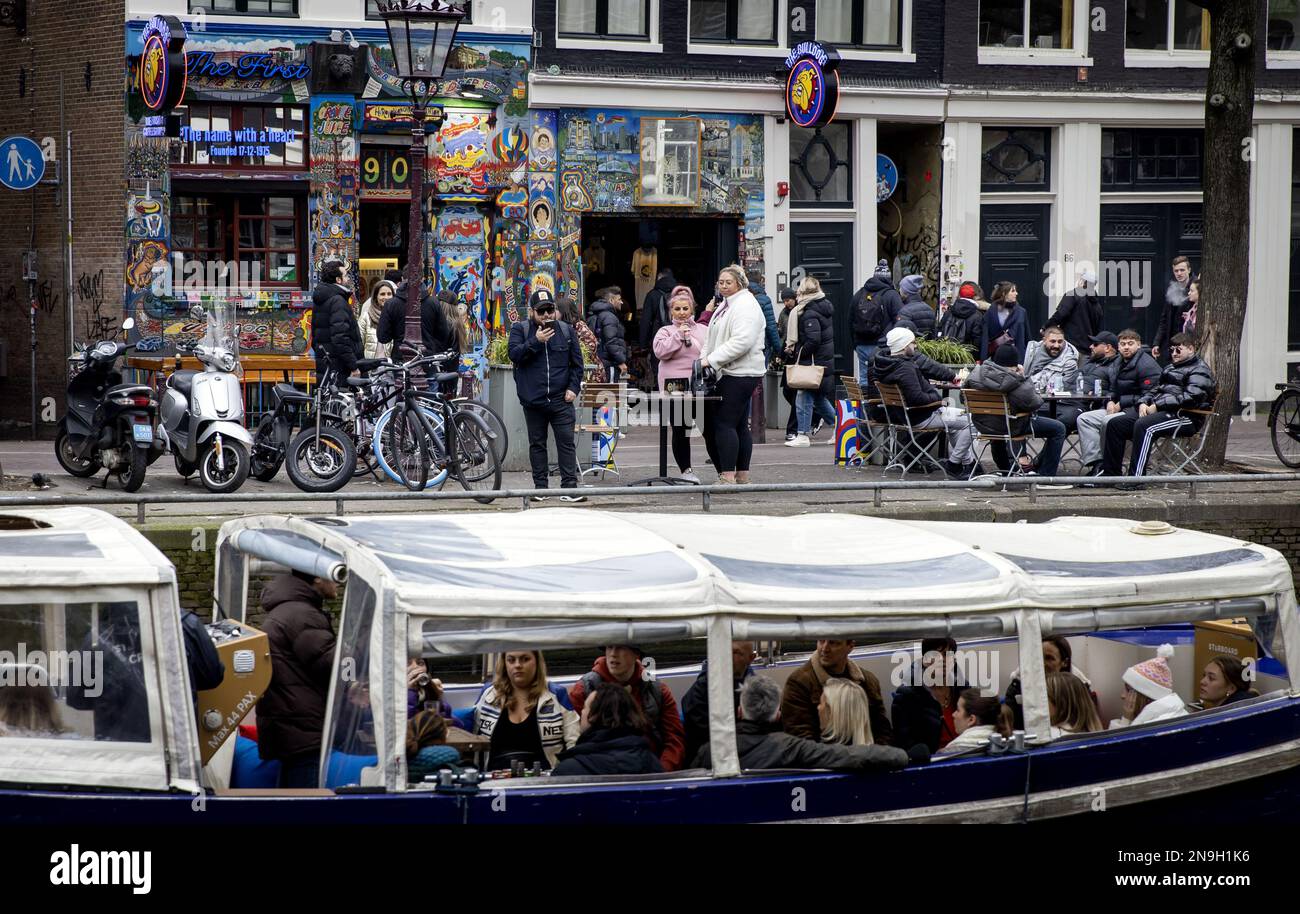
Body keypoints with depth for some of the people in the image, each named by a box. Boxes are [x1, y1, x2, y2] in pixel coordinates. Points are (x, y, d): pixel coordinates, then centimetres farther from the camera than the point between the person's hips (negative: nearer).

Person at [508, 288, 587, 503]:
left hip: (561, 399, 0)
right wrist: (535, 341, -19)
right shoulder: (520, 330, 4)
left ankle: (569, 487, -3)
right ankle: (540, 487, 15)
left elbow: (577, 363, 11)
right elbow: (514, 354, -10)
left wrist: (573, 388, 0)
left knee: (566, 443, -4)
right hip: (533, 400, 0)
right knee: (537, 444, 8)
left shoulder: (566, 331, 9)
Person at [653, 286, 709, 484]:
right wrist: (678, 335, -10)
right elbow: (660, 351, -9)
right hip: (675, 388, -1)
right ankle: (685, 469, 14)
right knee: (680, 430, 3)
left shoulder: (702, 331, 14)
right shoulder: (666, 331, 8)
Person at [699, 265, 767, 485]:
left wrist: (711, 360, -22)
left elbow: (742, 341, -22)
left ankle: (728, 477, -14)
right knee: (739, 426, 11)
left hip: (740, 374, -10)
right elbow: (714, 340, 26)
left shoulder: (746, 306, -10)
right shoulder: (725, 305, 22)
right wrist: (704, 359, 7)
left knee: (725, 424, -13)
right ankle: (742, 477, 14)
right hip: (727, 373, 10)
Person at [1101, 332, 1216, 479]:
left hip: (1183, 417, -10)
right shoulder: (1171, 368, 30)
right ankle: (1109, 473, -6)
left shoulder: (1199, 370, -1)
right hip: (1157, 411, 10)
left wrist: (1158, 406, -18)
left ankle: (1135, 478, -38)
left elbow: (1190, 398, -17)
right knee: (1115, 424, -5)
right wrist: (1144, 403, 3)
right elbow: (1156, 390, 27)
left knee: (1143, 426, -36)